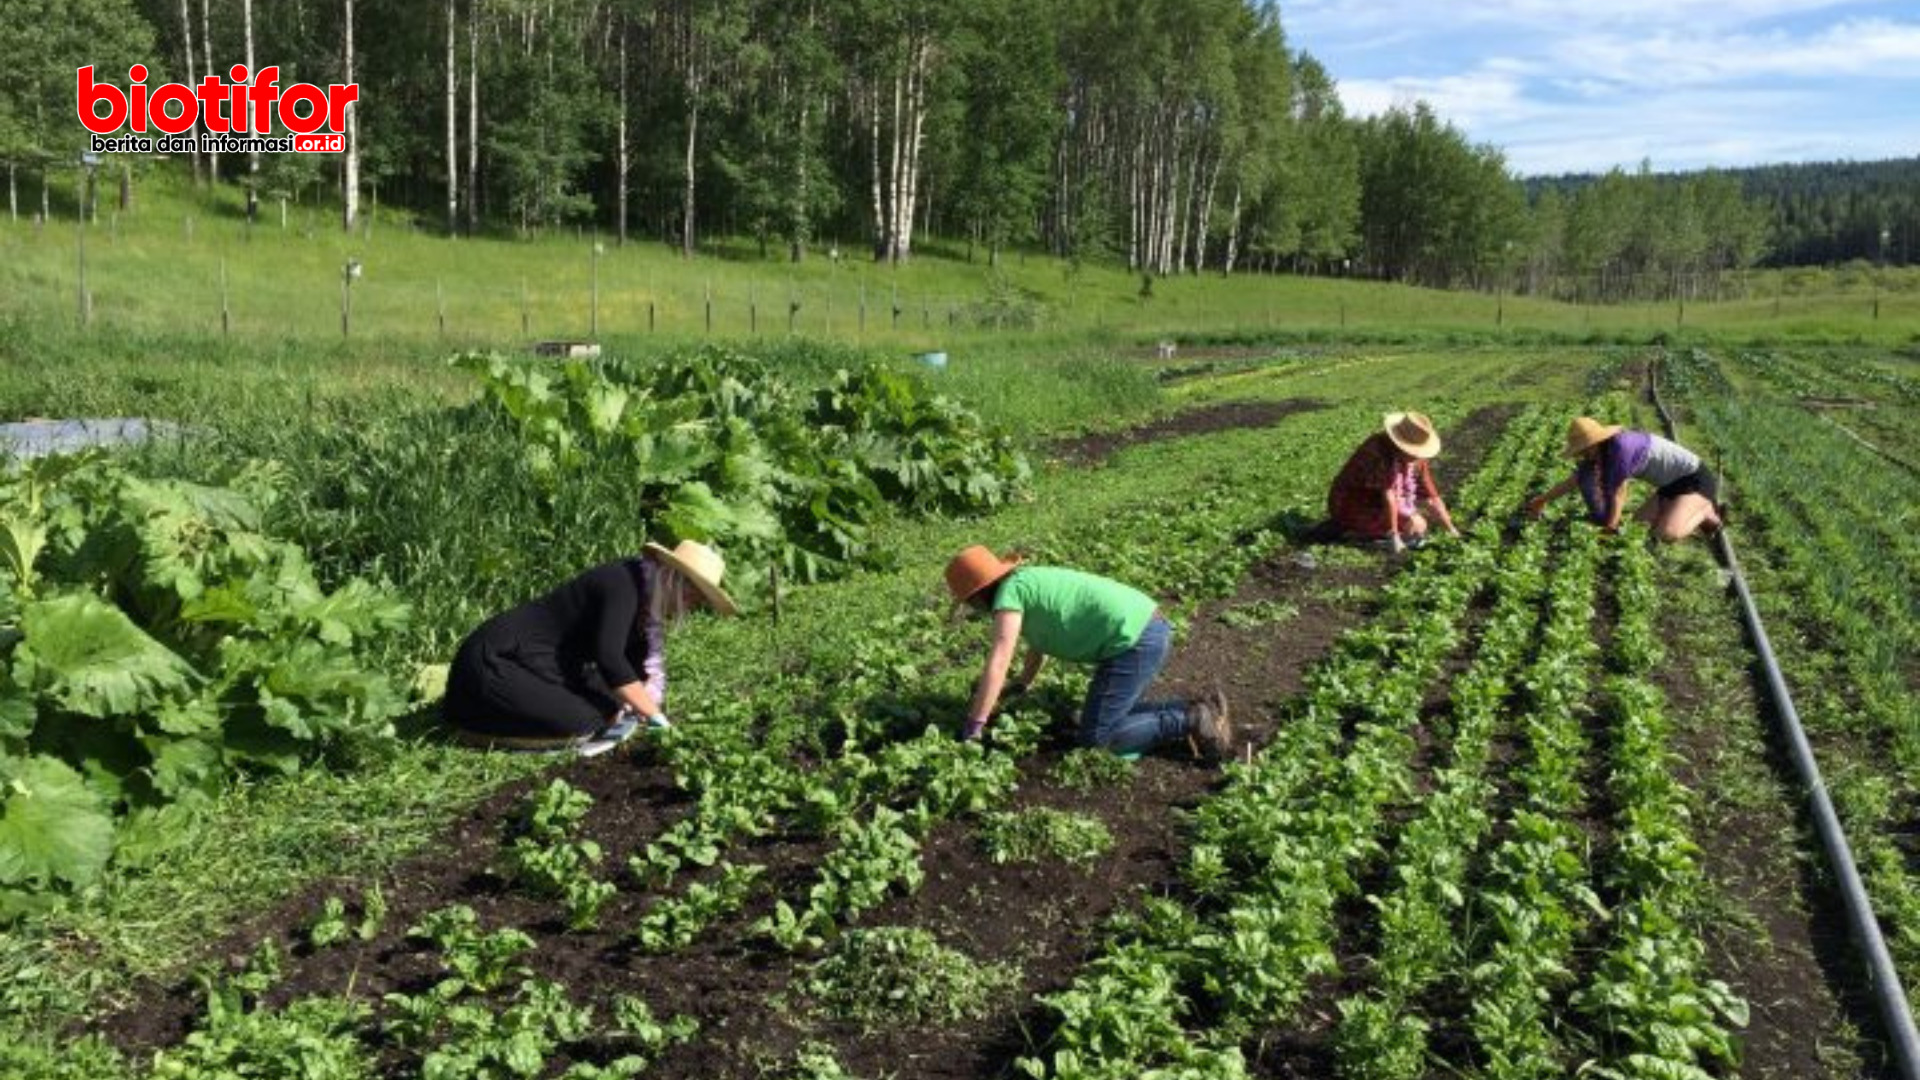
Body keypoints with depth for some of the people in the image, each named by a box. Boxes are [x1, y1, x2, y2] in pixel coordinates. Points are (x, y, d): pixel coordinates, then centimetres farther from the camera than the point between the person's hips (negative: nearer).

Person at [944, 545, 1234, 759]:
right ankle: (1198, 714, 12)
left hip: (1134, 641, -10)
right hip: (1151, 628, 10)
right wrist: (1019, 687, 37)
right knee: (1115, 712, 22)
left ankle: (1188, 721, -5)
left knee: (1094, 737, -3)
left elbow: (997, 665, -14)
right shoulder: (1028, 580, 19)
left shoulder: (1009, 592, -9)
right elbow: (1039, 642, 35)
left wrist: (972, 728, -10)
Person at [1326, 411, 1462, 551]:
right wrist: (1394, 535, -30)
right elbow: (1388, 494, -30)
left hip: (1378, 502, 9)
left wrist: (1452, 531, -3)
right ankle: (1356, 533, -9)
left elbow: (1431, 496, -1)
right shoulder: (1379, 450, -29)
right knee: (1417, 526, -16)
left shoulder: (1417, 458, -5)